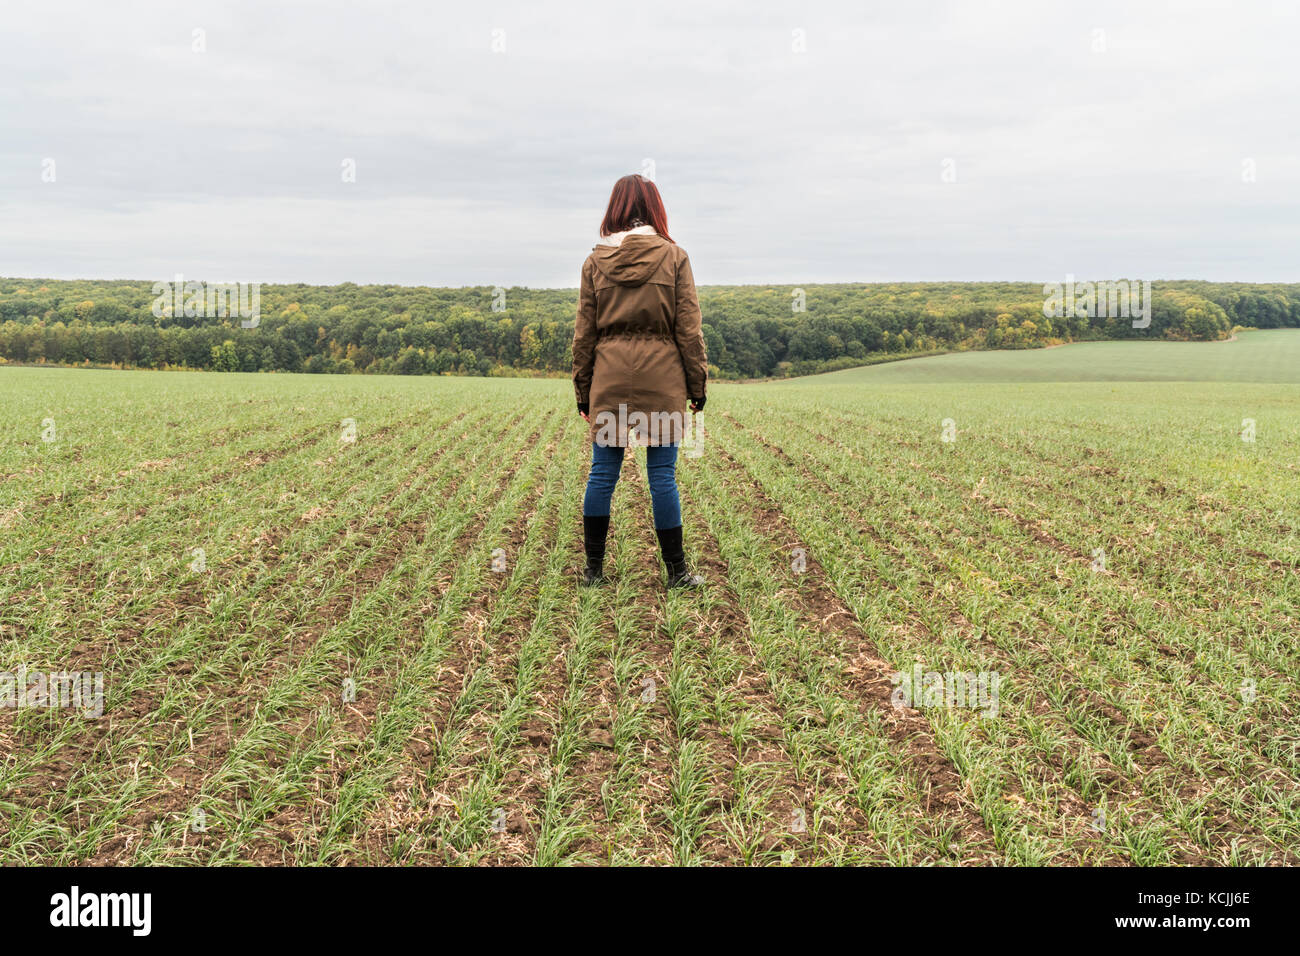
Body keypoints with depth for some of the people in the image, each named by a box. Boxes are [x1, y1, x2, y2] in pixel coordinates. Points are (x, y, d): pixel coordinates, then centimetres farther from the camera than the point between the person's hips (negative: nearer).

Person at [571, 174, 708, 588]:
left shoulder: (596, 260, 5)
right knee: (662, 475, 3)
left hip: (609, 378, 2)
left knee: (602, 474, 8)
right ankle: (677, 572, 10)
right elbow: (688, 328, -1)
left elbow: (584, 332, 7)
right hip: (662, 377, -2)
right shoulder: (674, 256, 0)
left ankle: (593, 569, 15)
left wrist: (583, 390, 13)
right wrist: (697, 384, 6)